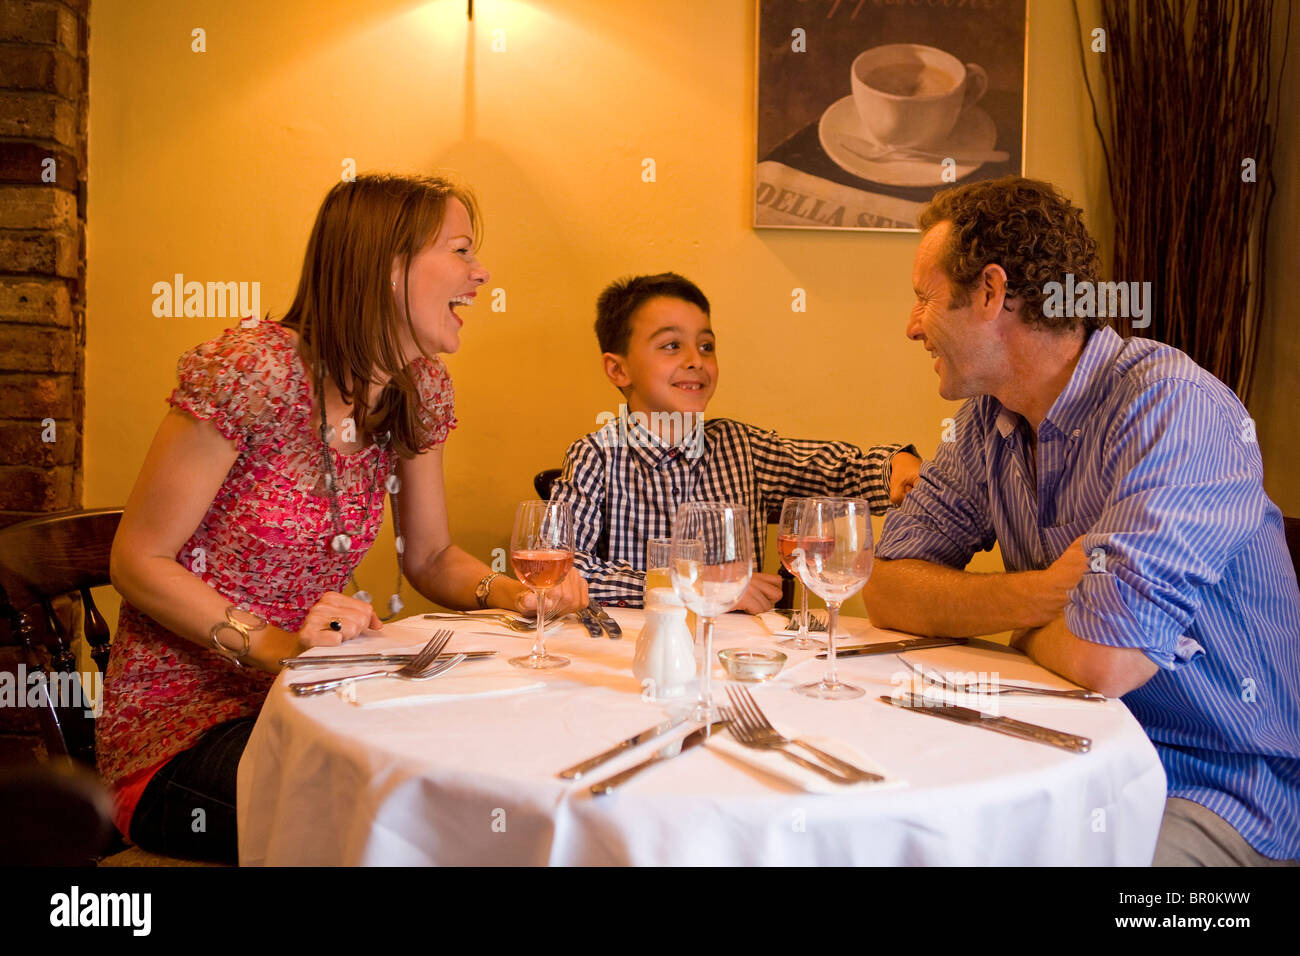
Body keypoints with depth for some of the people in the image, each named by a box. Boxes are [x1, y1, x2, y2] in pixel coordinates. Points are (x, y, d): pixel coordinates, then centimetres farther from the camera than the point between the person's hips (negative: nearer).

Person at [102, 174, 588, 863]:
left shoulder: (420, 390, -1)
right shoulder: (257, 368, -20)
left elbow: (430, 558, 9)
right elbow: (137, 560, -13)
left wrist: (507, 592, -11)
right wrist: (271, 644, -25)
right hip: (180, 723, -6)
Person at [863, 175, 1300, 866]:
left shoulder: (1171, 406, -22)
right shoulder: (988, 420, 2)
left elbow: (1104, 658, -31)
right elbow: (887, 588, -2)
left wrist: (1023, 626, -8)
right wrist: (1044, 591, -19)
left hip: (1213, 795, -6)